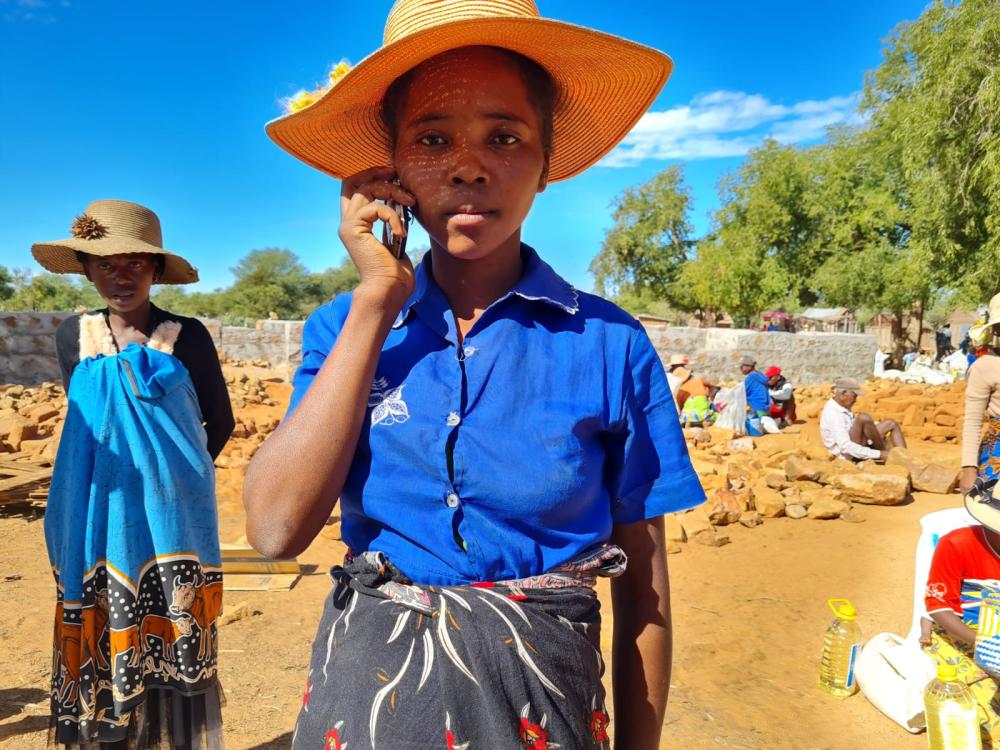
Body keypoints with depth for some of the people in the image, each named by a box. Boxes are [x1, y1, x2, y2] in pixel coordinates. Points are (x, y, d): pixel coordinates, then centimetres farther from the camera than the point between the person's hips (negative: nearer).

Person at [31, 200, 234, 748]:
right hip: (98, 519, 3)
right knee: (102, 639, 8)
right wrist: (118, 471, 12)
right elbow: (83, 417, 17)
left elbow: (220, 421, 3)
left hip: (171, 514, -3)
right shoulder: (73, 335, 4)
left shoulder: (186, 337, -5)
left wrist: (171, 474, 5)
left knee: (170, 642, 3)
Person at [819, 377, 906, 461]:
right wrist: (879, 454, -27)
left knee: (891, 424, 6)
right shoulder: (832, 413, -22)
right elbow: (846, 446, -30)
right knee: (863, 418, -29)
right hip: (848, 455, -10)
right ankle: (885, 453, -11)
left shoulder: (843, 407, 9)